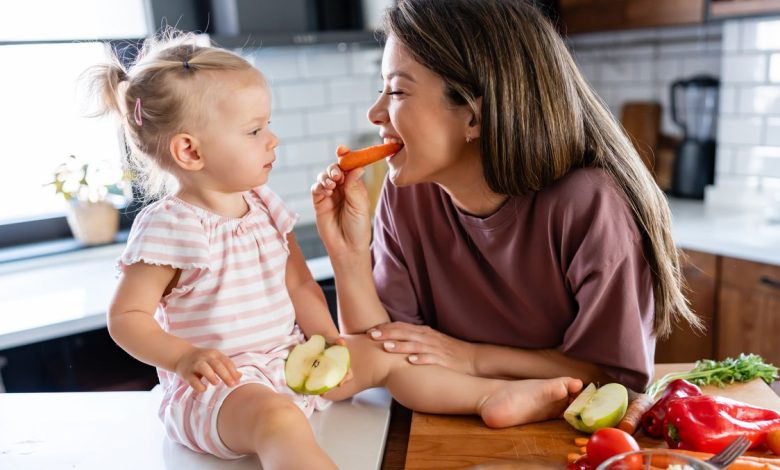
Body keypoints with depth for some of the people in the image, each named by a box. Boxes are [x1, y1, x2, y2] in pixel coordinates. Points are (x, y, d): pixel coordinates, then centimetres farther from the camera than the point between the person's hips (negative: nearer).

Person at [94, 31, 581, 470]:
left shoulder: (264, 206, 6)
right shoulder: (168, 226, -14)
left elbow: (299, 284, 10)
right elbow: (126, 317, -10)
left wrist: (327, 340, -3)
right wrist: (185, 357, -24)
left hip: (290, 361, 8)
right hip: (217, 383, -7)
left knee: (384, 353, 3)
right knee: (278, 418, -37)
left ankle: (494, 394, 4)